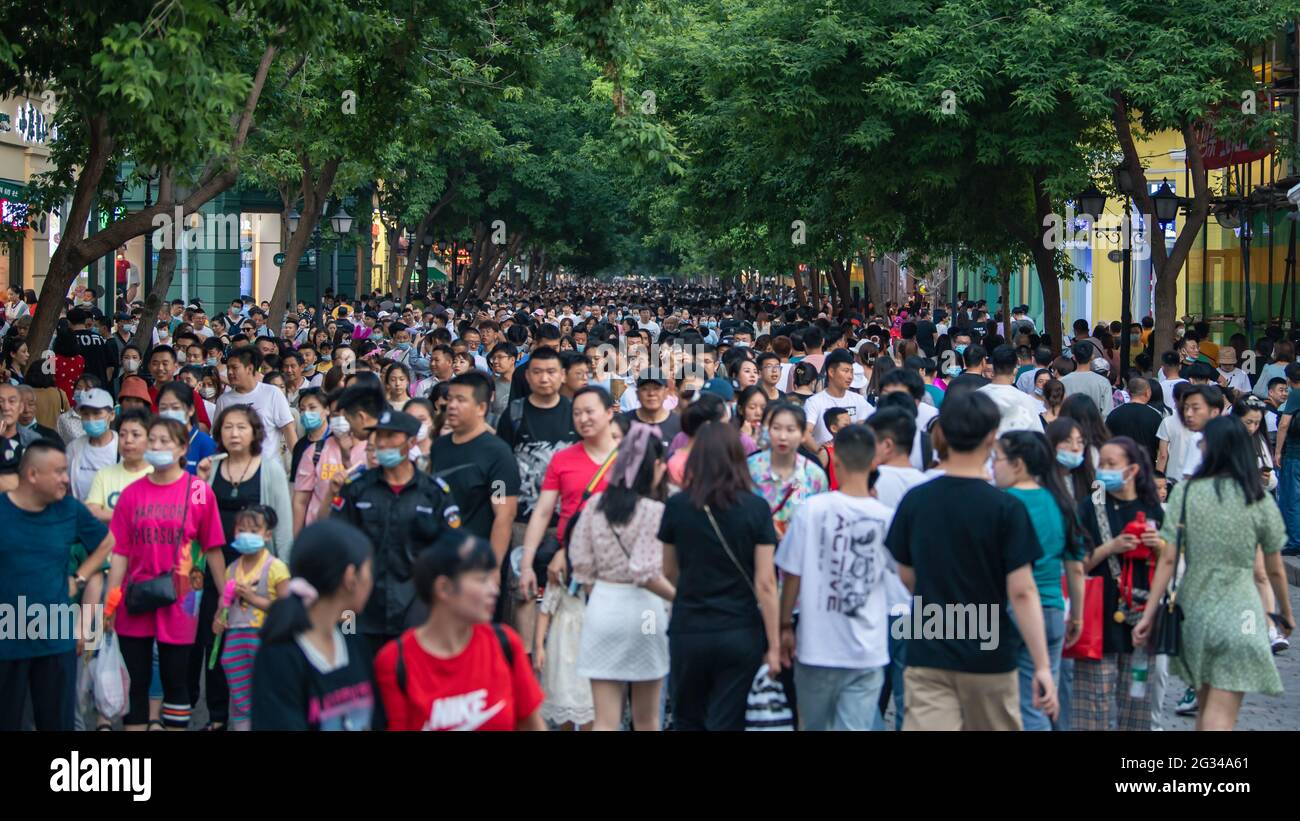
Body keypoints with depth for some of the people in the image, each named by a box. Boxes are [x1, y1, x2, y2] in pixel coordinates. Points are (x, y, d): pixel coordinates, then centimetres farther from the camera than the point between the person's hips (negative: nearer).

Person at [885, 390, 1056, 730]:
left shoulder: (915, 501, -1)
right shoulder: (1006, 509, -12)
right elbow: (1022, 592, -14)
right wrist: (1042, 666, -12)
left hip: (927, 655, 2)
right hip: (988, 659, -2)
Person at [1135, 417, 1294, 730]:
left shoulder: (1185, 493, -2)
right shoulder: (1259, 501, -2)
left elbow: (1168, 559, -7)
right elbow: (1275, 570, 6)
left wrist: (1150, 612, -3)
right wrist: (1287, 614, 21)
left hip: (1193, 610, 2)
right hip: (1238, 614, -2)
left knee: (1205, 710, 19)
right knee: (1221, 717, -6)